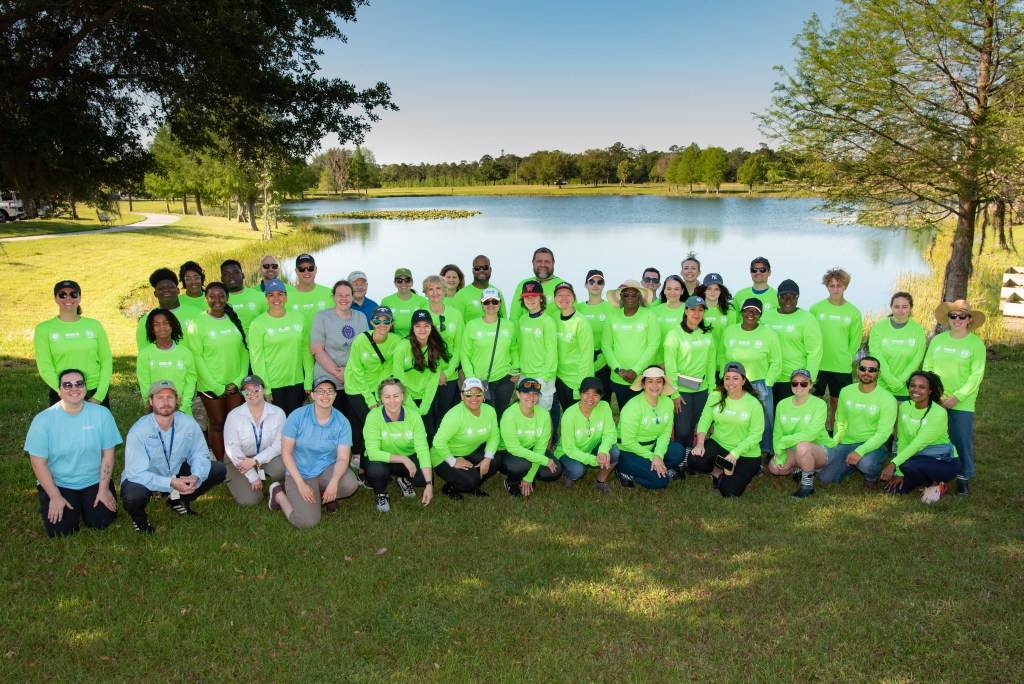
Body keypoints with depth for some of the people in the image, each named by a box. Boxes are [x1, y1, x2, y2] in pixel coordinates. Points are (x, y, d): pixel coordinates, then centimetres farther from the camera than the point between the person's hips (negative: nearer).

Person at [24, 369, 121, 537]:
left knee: (100, 523, -13)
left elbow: (108, 454, -4)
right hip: (58, 483, -1)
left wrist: (104, 488, -7)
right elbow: (39, 463, -9)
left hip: (94, 481, 1)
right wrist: (55, 497, -12)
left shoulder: (102, 413, -9)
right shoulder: (43, 420, -11)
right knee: (60, 530, -14)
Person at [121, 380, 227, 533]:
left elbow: (200, 454, -8)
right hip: (145, 479, -4)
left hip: (177, 473, 4)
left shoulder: (189, 423, -15)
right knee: (132, 496, -38)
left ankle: (178, 500, 13)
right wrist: (170, 483, -39)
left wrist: (195, 477, -30)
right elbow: (136, 473, -28)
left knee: (219, 469, -10)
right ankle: (138, 516, 2)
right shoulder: (138, 431, -25)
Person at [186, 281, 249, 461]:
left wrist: (239, 380, -4)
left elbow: (244, 351, 6)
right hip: (211, 385, -3)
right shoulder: (198, 323, -7)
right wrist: (217, 387, -10)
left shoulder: (235, 319, 4)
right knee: (217, 425, 5)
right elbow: (196, 357, -8)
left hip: (235, 384, 3)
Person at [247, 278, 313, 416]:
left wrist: (309, 381, 2)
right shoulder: (258, 324, -6)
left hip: (296, 382, 3)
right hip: (272, 385, -3)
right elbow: (256, 358, -7)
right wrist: (264, 389, -10)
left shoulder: (299, 318, 4)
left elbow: (306, 351, 5)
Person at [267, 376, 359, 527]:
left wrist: (334, 481, -32)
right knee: (307, 521, -20)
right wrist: (301, 484, -18)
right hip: (300, 472, -2)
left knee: (350, 484, -30)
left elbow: (343, 458, -12)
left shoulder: (342, 422, -8)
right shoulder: (297, 416, -13)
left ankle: (324, 494, 6)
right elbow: (286, 453, -10)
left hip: (327, 469, 2)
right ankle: (279, 493, 11)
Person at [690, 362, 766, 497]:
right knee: (694, 461, -27)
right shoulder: (716, 397, -3)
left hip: (745, 453, -2)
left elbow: (755, 435, -13)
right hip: (718, 444, 2)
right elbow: (705, 420, -2)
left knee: (729, 493, -12)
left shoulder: (754, 404, -12)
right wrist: (700, 443, -20)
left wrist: (734, 454, -23)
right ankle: (718, 472, 7)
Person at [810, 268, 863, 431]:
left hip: (842, 367, 1)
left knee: (836, 401, 11)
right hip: (817, 364, 0)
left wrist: (846, 359, 2)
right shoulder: (816, 308, -3)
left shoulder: (853, 312, 0)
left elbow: (855, 341, 6)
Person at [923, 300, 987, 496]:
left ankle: (963, 477, 14)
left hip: (962, 402, -3)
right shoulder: (937, 340, 6)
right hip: (935, 400, 3)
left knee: (962, 439, 0)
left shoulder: (976, 343, -3)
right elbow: (927, 367, 7)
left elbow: (977, 375, -7)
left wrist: (957, 397, -14)